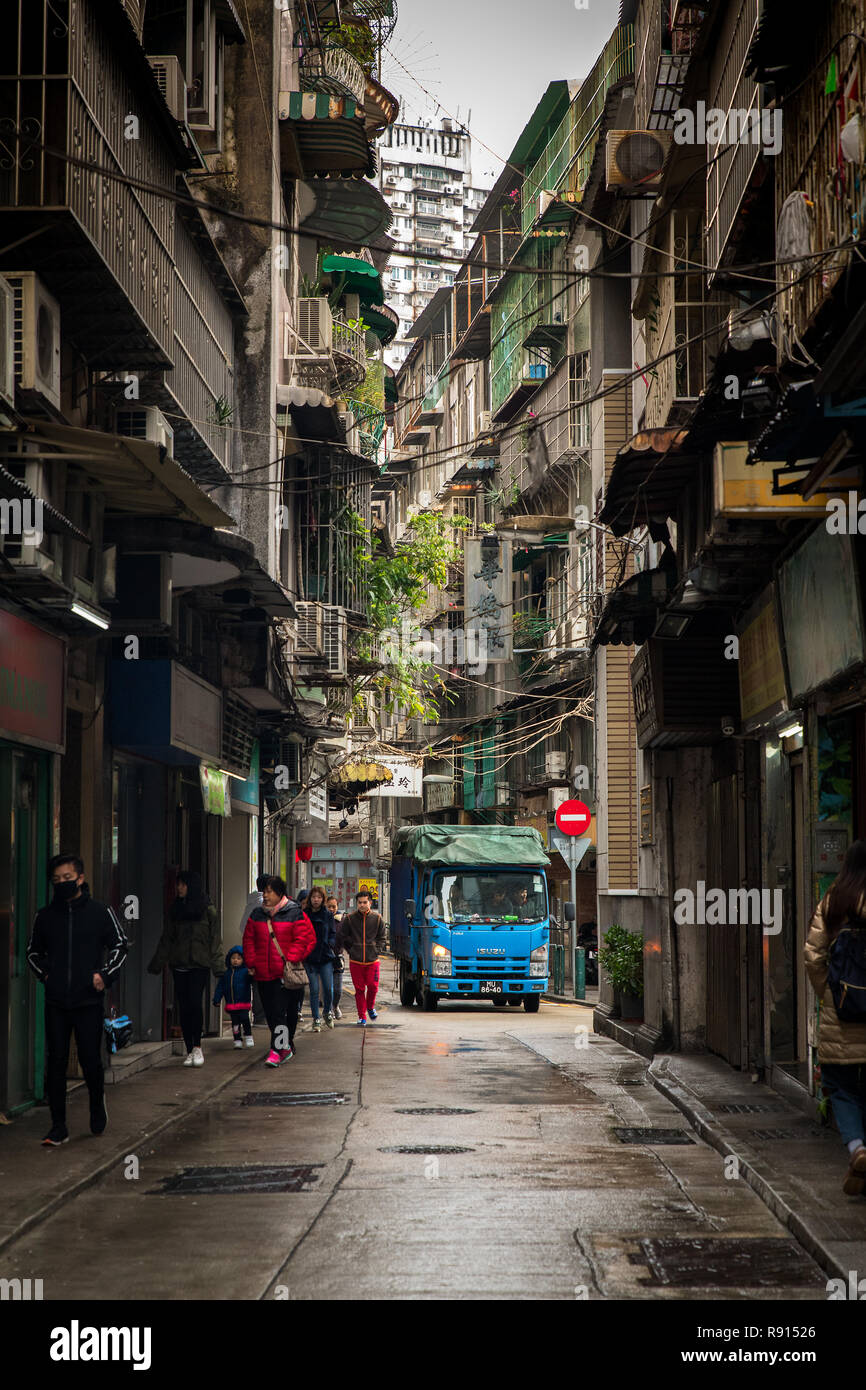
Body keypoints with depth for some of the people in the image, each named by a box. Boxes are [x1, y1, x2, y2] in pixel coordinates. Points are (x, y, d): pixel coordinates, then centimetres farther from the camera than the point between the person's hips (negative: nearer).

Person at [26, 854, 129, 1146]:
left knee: (91, 1061, 1)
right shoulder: (45, 915, 7)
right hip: (56, 1003, 2)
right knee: (56, 1064, 0)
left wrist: (105, 975, -4)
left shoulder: (100, 912, 1)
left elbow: (120, 946, 7)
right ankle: (58, 1127, 5)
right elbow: (33, 951, 20)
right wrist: (43, 974, 5)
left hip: (89, 1001, -2)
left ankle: (97, 1106, 30)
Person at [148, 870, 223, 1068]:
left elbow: (215, 938, -1)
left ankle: (197, 1047, -6)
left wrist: (218, 965, -8)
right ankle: (190, 1050, 8)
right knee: (184, 1007, 2)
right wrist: (156, 964, 12)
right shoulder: (176, 909, 12)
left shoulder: (207, 909, 0)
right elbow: (166, 939, 16)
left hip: (199, 964, -4)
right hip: (179, 965, 4)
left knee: (195, 1002, -16)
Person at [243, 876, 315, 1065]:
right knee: (271, 1013, 7)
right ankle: (286, 1047, 21)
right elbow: (249, 941, 14)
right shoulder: (257, 914, 11)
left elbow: (302, 940, -5)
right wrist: (251, 963, 4)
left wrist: (291, 960, -15)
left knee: (280, 1011, -8)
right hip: (264, 974, 5)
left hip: (287, 973, -5)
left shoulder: (294, 914, -3)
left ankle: (277, 1050, -8)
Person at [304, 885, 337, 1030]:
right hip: (310, 957, 0)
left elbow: (333, 934, 8)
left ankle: (328, 1012, 21)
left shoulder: (328, 915, 5)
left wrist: (330, 944, -11)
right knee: (314, 990, -1)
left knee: (328, 988, -5)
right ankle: (316, 1019, 10)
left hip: (326, 957, 0)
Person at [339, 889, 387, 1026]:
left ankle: (370, 1007, 26)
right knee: (359, 989, 2)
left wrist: (376, 950, 1)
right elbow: (342, 938, 7)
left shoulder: (377, 918, 3)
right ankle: (362, 1016, 11)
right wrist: (351, 950, 3)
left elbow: (381, 938, 12)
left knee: (373, 986, -3)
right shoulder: (350, 919, -1)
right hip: (355, 961, 0)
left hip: (372, 960, 0)